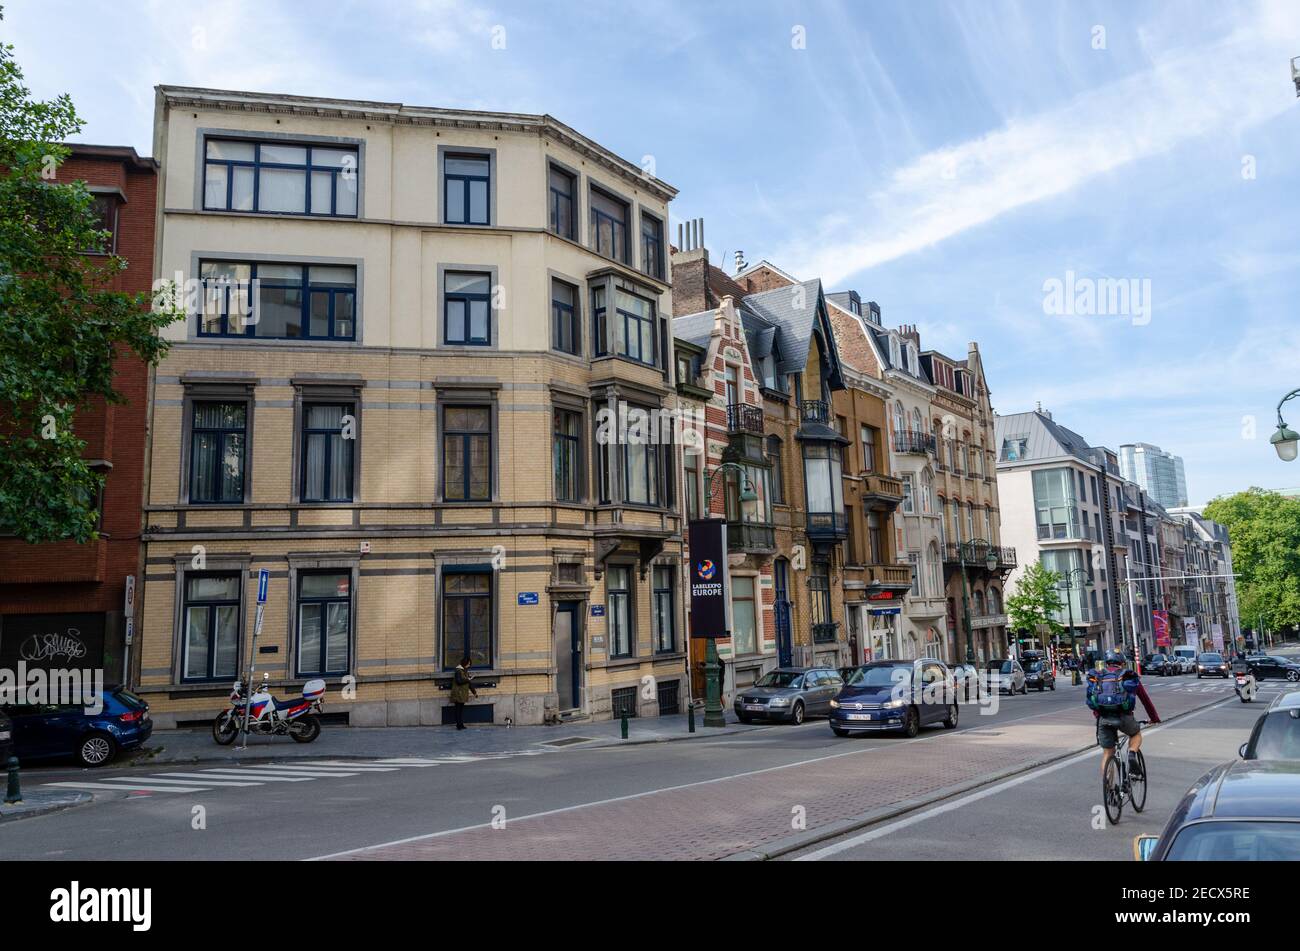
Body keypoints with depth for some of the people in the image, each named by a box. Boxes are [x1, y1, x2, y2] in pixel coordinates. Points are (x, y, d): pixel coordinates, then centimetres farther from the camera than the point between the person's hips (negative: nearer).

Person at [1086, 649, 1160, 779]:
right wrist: (1154, 718, 37)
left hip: (1104, 719, 1)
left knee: (1107, 754, 14)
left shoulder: (1097, 676, 21)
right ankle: (1132, 754, 4)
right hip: (1123, 716, -1)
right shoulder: (1129, 675, 17)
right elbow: (1144, 698, 24)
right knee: (1136, 734, 32)